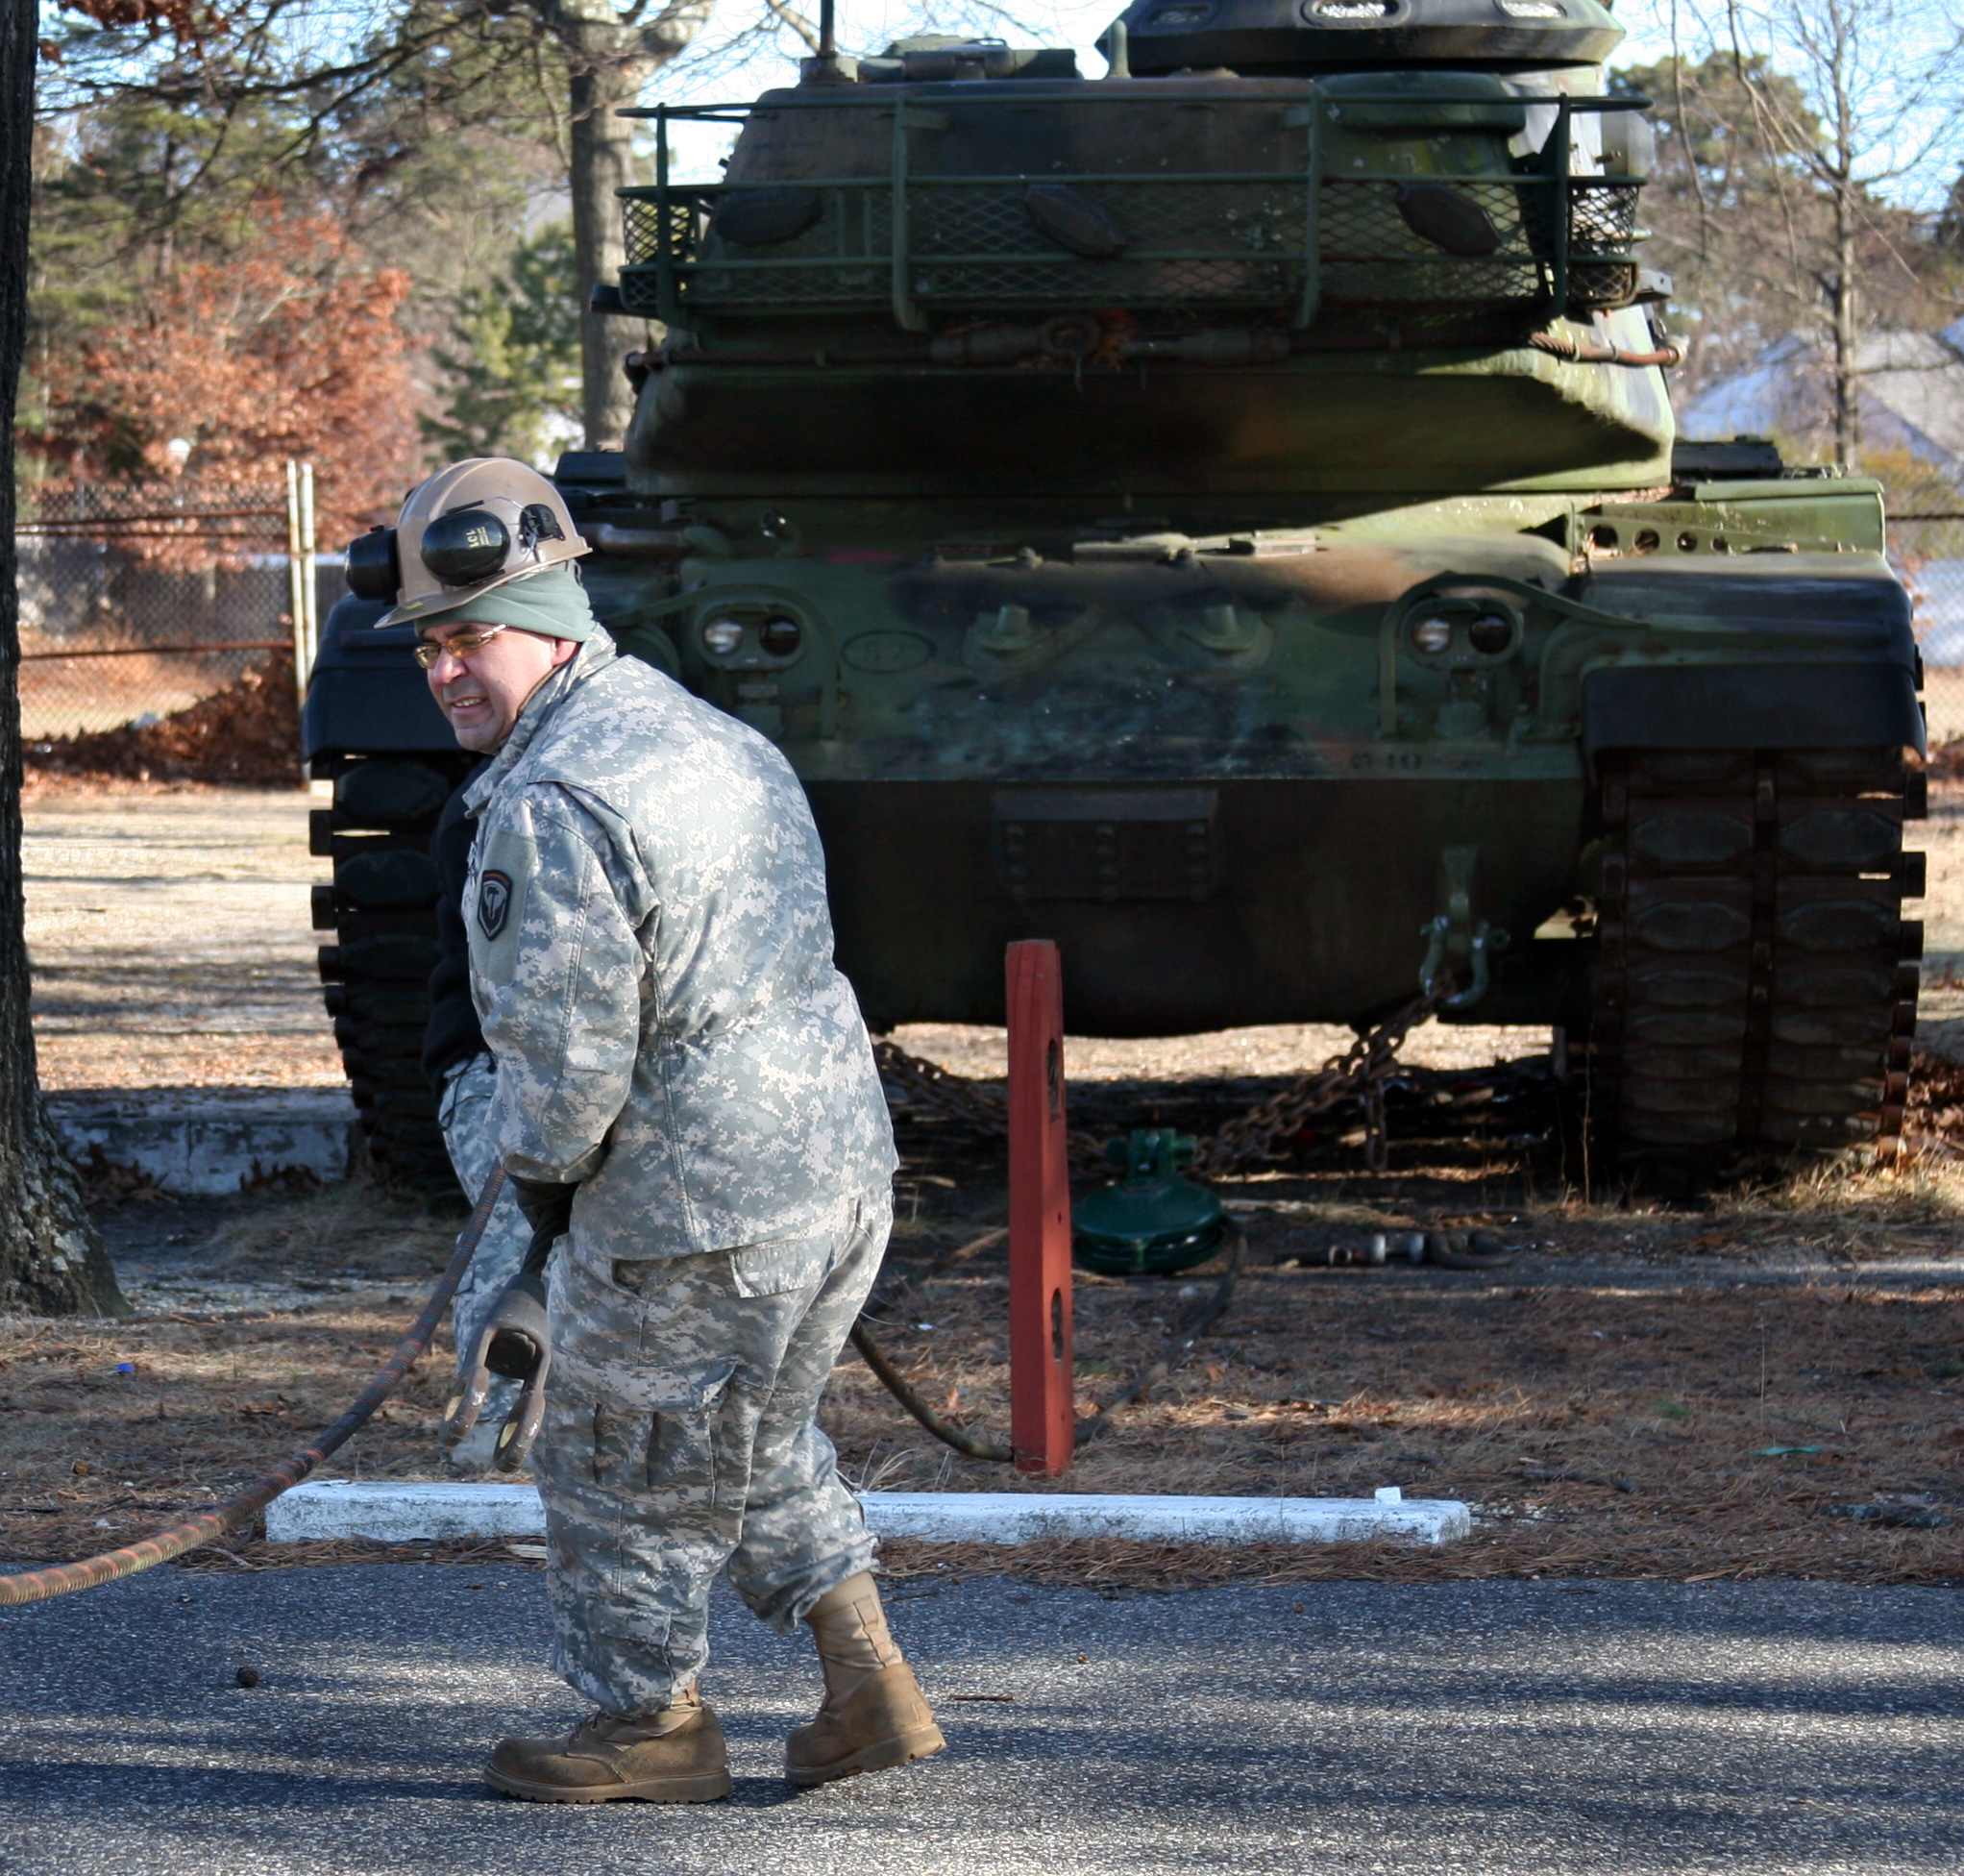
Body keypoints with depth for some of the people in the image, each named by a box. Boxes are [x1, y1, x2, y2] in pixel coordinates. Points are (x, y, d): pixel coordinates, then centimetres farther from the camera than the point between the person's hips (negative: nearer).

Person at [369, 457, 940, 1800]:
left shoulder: (551, 804, -21)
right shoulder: (706, 733, 10)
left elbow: (565, 1048, -23)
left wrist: (539, 1169, -2)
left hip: (690, 1212, -9)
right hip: (845, 1169, 9)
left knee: (624, 1471, 12)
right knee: (764, 1438, 27)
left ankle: (654, 1724, 26)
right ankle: (868, 1681, 26)